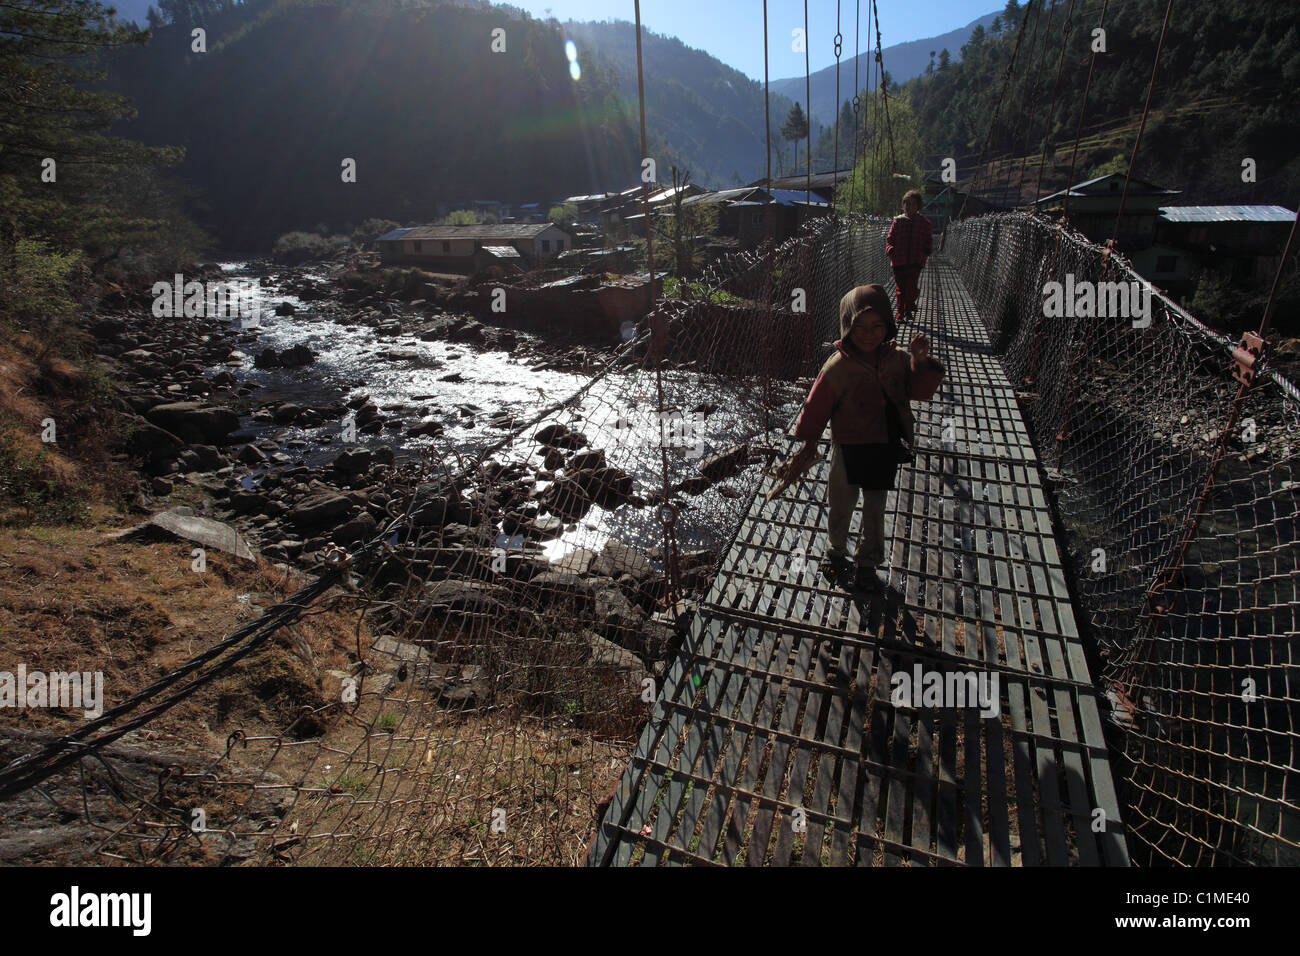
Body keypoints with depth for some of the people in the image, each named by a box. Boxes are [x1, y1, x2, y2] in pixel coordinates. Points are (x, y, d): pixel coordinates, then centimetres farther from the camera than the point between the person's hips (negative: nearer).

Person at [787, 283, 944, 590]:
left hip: (886, 449, 3)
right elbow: (816, 406, -11)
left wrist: (921, 362, -17)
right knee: (842, 505, 17)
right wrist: (809, 444, -3)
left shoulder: (897, 359, -6)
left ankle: (867, 563, 34)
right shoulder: (838, 367, -18)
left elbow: (919, 391, 0)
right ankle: (837, 548, 44)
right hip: (850, 449, -3)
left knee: (875, 510, 16)